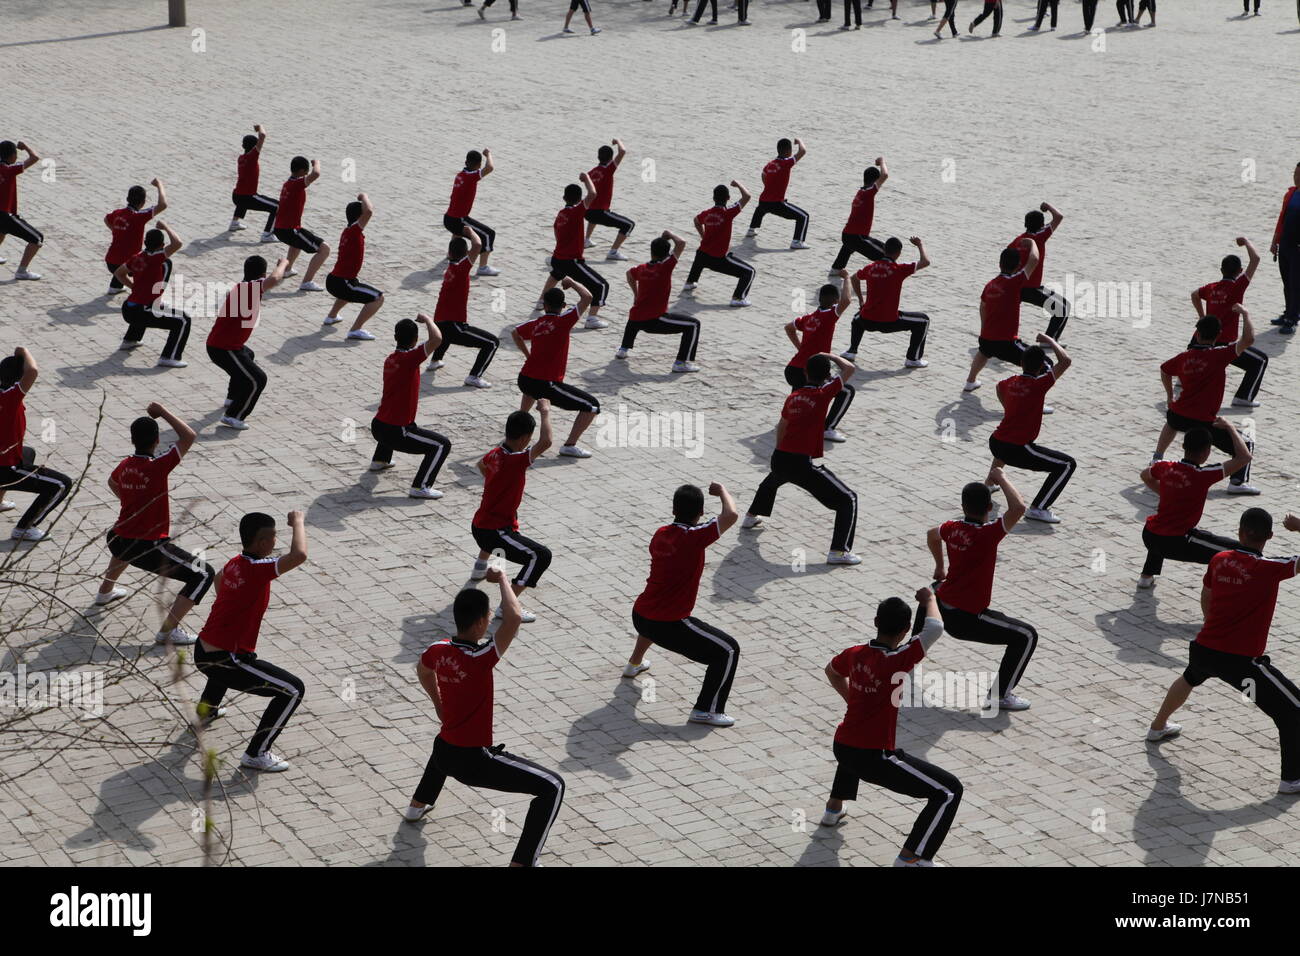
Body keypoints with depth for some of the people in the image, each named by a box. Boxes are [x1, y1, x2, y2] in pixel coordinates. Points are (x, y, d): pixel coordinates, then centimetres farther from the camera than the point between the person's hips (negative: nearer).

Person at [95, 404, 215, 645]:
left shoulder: (124, 465, 4)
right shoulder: (157, 466, -19)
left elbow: (112, 483, 29)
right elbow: (189, 437, -19)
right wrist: (163, 413, -10)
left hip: (119, 542, 8)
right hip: (150, 549, -8)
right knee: (204, 575, -4)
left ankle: (105, 591, 60)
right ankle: (168, 630, -11)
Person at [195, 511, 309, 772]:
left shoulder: (234, 563, 6)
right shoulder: (256, 569, -22)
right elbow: (299, 555, -36)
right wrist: (298, 522, -17)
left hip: (202, 652, 10)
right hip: (223, 663, -9)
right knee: (294, 689, -7)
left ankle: (206, 709, 65)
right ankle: (256, 754, -3)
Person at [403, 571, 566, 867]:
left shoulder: (436, 650, -6)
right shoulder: (479, 660, -29)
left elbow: (422, 671, 20)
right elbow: (513, 617, -42)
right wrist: (502, 579, -25)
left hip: (444, 754, 8)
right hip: (475, 762, -8)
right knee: (553, 787, -3)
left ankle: (418, 804, 60)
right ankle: (522, 862, -8)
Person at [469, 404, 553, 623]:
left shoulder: (495, 453, 3)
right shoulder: (517, 461, -24)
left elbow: (481, 465, 29)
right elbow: (546, 442, -38)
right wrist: (545, 412, -24)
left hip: (478, 527, 10)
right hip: (494, 534, -10)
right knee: (542, 556, -15)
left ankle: (480, 567, 60)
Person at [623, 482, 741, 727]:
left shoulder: (660, 534, 6)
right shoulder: (694, 537, -17)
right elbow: (731, 515, -25)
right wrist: (722, 491, -7)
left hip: (639, 616, 8)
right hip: (671, 627, -8)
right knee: (729, 650, -2)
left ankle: (634, 664, 65)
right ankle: (705, 710, -6)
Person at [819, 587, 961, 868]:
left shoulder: (854, 653, 1)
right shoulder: (897, 661, -21)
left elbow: (831, 671, 24)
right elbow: (935, 628, -22)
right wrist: (929, 599, -3)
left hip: (841, 747, 8)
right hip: (875, 760, -8)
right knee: (950, 791, -4)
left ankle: (834, 808, 54)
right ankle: (911, 857, -5)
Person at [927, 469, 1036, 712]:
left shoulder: (952, 528, 1)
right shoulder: (987, 534, -22)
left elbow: (931, 535, 26)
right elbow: (1019, 508, -33)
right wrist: (1001, 478, -19)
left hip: (942, 608, 8)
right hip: (968, 619, -8)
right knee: (1027, 636, -3)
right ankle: (999, 695, -3)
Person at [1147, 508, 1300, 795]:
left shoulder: (1219, 560, 5)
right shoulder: (1268, 568, -15)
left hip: (1203, 649, 7)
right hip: (1241, 661, -7)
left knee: (1190, 678, 40)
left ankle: (1158, 727, 61)